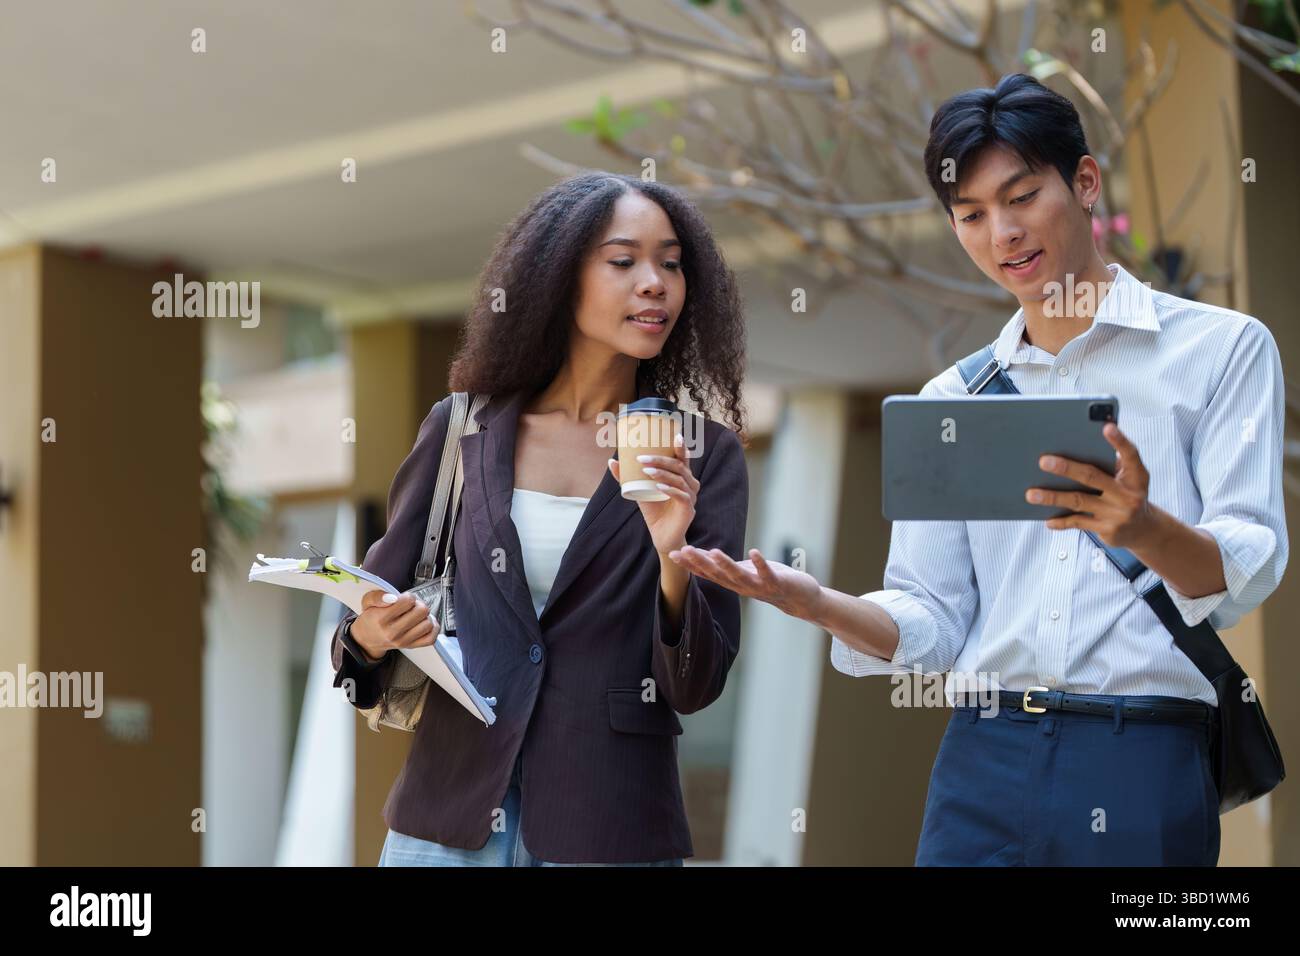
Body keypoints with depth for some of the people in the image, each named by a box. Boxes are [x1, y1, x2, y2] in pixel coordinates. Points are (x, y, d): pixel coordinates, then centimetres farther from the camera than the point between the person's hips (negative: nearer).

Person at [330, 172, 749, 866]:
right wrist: (370, 639, -13)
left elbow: (696, 689, -4)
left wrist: (673, 560, -20)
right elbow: (379, 597, 8)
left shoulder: (704, 455, -1)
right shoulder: (460, 428, 2)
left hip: (610, 830, -1)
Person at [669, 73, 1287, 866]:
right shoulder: (951, 398, 15)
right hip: (983, 761, 3)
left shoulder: (1221, 347, 3)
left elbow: (1247, 573, -8)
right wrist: (820, 606, -11)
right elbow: (930, 623, 9)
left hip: (1144, 764, -3)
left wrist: (1145, 530, -29)